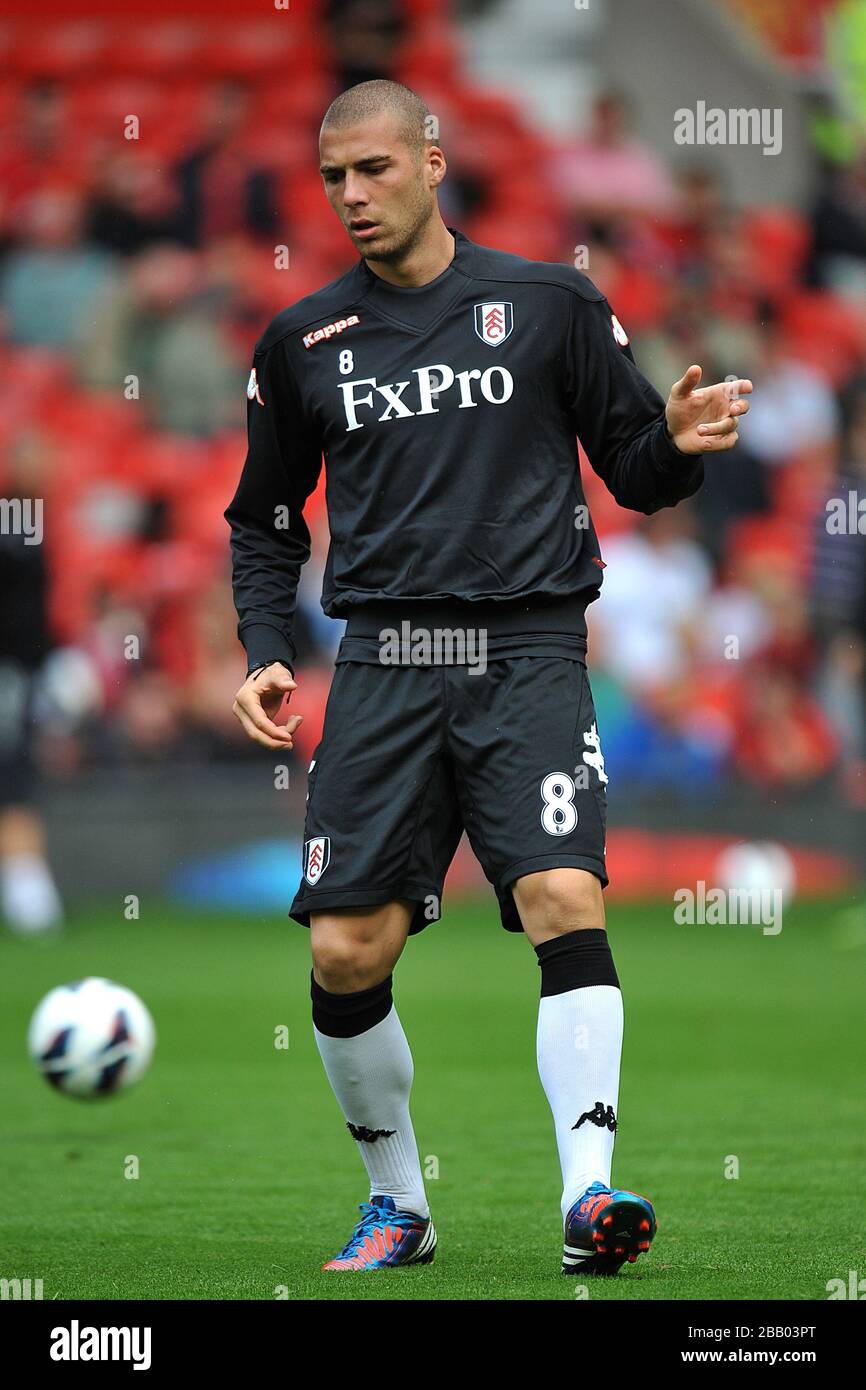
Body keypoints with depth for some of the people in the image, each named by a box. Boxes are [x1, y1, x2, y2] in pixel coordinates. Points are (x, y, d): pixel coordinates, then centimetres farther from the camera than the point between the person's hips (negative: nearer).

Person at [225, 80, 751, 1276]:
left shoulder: (549, 304, 6)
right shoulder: (304, 343, 12)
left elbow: (637, 474, 10)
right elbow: (265, 518, 22)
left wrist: (680, 443, -13)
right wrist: (264, 653, 8)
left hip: (527, 651, -2)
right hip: (386, 667, 2)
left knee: (566, 903, -21)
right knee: (346, 954, -5)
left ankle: (588, 1190, -25)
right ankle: (398, 1203, 14)